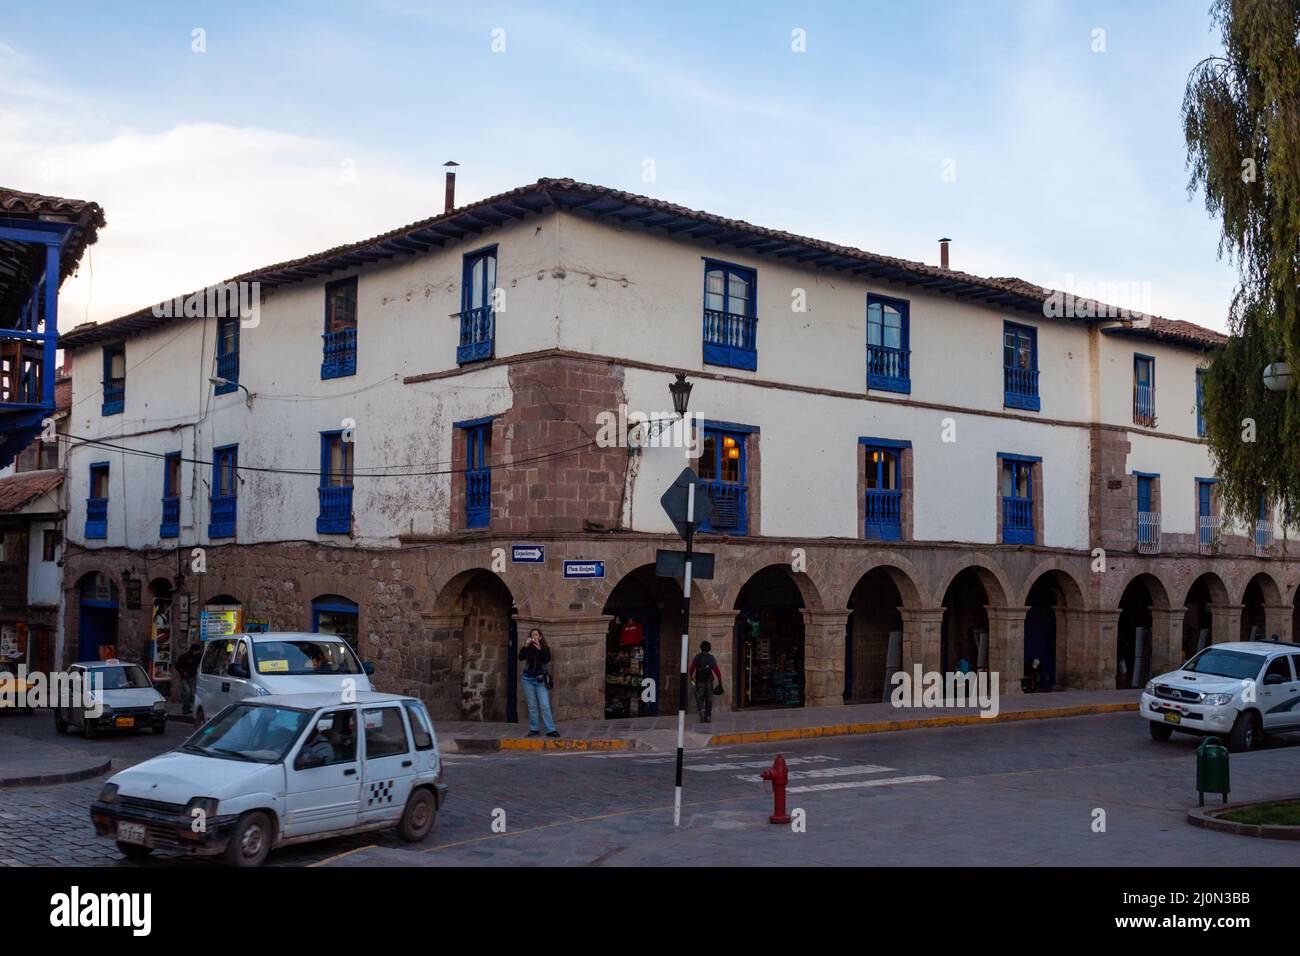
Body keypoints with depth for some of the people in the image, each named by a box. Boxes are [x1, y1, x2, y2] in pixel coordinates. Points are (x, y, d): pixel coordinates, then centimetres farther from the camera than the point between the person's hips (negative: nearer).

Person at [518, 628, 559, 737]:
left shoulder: (545, 648, 1)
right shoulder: (528, 648, 3)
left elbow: (547, 660, -14)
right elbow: (520, 657, -10)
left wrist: (539, 648, -20)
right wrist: (525, 645, -19)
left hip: (540, 680, -2)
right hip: (528, 679, 2)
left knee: (545, 706, -7)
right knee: (532, 706, 5)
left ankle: (551, 730, -8)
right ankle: (533, 729, 10)